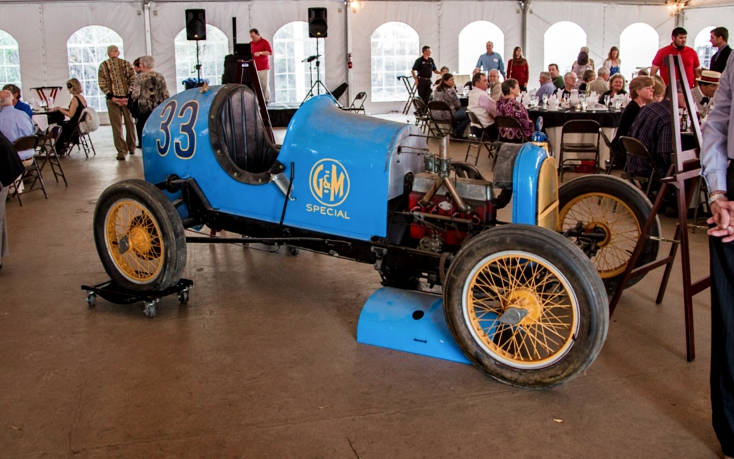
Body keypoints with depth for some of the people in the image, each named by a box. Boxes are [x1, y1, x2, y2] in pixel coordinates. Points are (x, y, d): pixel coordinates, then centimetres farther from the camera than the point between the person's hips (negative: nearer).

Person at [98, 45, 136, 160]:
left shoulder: (103, 65, 2)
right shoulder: (127, 64, 4)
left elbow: (102, 84, -5)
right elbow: (133, 81, -4)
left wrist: (111, 96, -7)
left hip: (113, 99, -1)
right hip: (127, 98, 1)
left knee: (117, 126, 2)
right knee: (129, 123, 16)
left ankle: (121, 151, -3)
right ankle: (131, 148, 26)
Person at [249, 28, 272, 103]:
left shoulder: (265, 42, -1)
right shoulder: (251, 43, 17)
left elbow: (270, 52, -9)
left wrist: (260, 53, -18)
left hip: (263, 67, -5)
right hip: (254, 67, 5)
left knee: (264, 84, -5)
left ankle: (266, 99, 1)